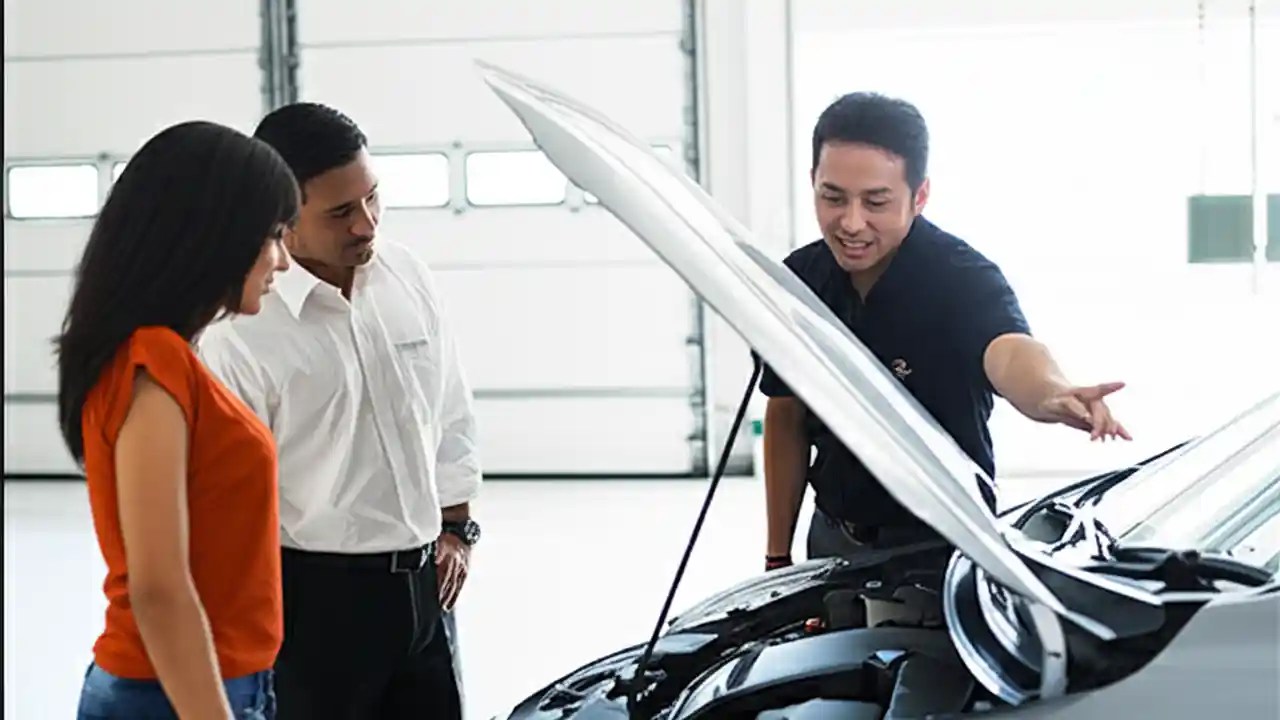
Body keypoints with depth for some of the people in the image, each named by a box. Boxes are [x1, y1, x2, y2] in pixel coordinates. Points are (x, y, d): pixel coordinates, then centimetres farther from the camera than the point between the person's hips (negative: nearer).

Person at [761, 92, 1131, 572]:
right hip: (832, 542, 5)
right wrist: (778, 559, 7)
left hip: (939, 547, -4)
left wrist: (1051, 395, -69)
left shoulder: (962, 277, -22)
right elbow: (785, 417, 4)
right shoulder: (800, 279, -7)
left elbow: (1008, 351, -45)